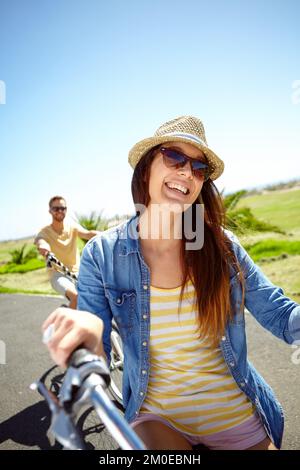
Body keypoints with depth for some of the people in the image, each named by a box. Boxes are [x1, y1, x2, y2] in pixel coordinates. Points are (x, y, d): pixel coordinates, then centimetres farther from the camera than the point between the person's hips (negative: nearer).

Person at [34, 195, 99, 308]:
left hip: (77, 272, 3)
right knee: (75, 296, -31)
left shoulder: (72, 227, -2)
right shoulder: (45, 232, -7)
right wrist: (43, 245, -56)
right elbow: (40, 240, -31)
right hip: (58, 274, -3)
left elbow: (87, 233, -22)